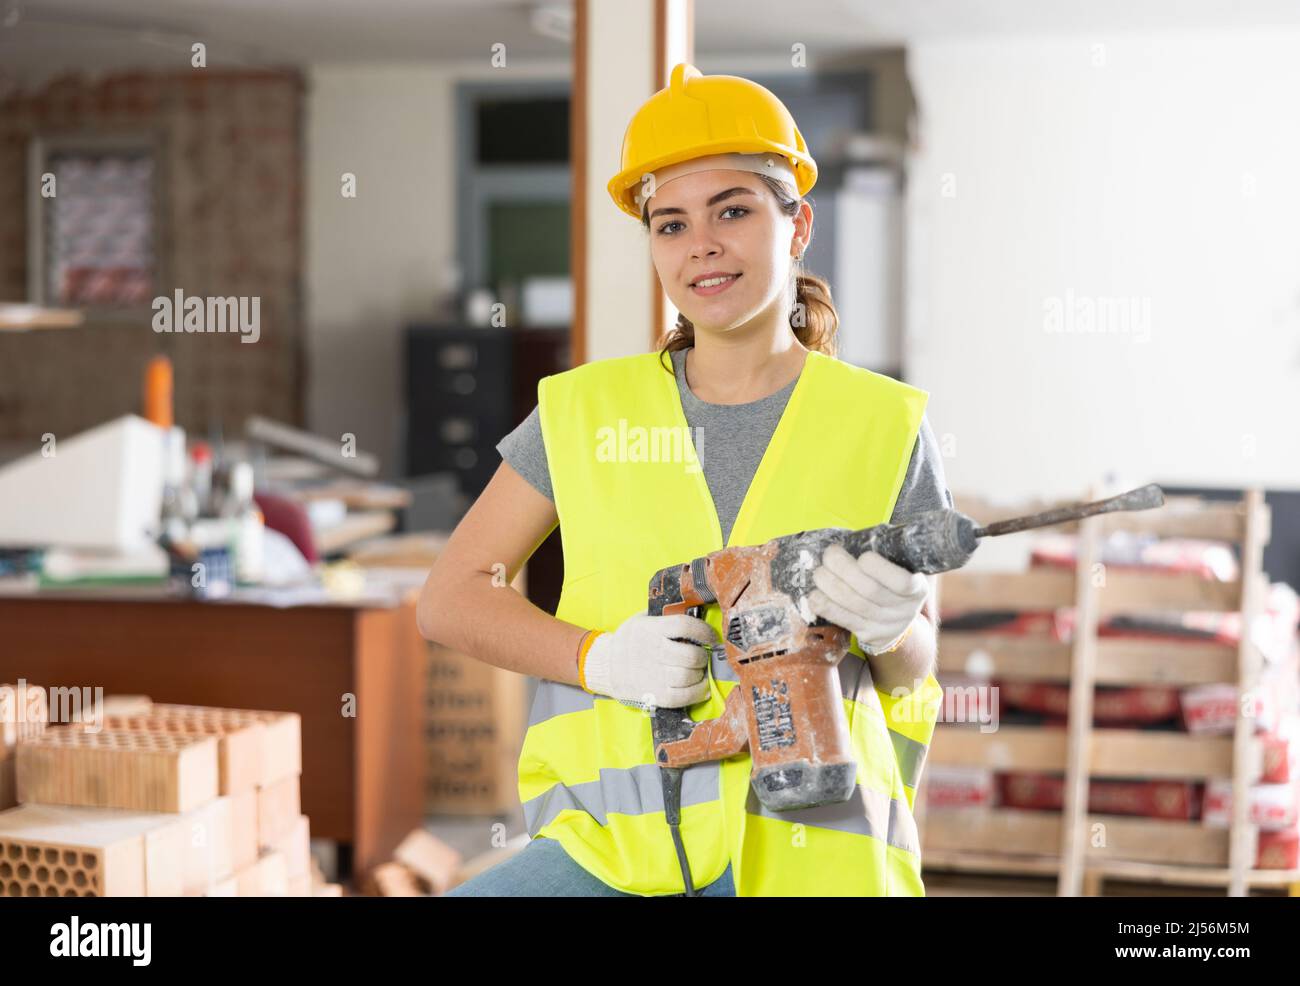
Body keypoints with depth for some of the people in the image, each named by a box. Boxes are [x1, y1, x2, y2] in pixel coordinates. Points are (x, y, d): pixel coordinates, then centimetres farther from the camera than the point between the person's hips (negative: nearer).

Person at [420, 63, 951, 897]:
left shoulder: (883, 427, 5)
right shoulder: (587, 412, 6)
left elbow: (915, 668, 11)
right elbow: (452, 599, 9)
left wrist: (892, 628, -13)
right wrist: (597, 657, -9)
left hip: (813, 851, 0)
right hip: (616, 844, 1)